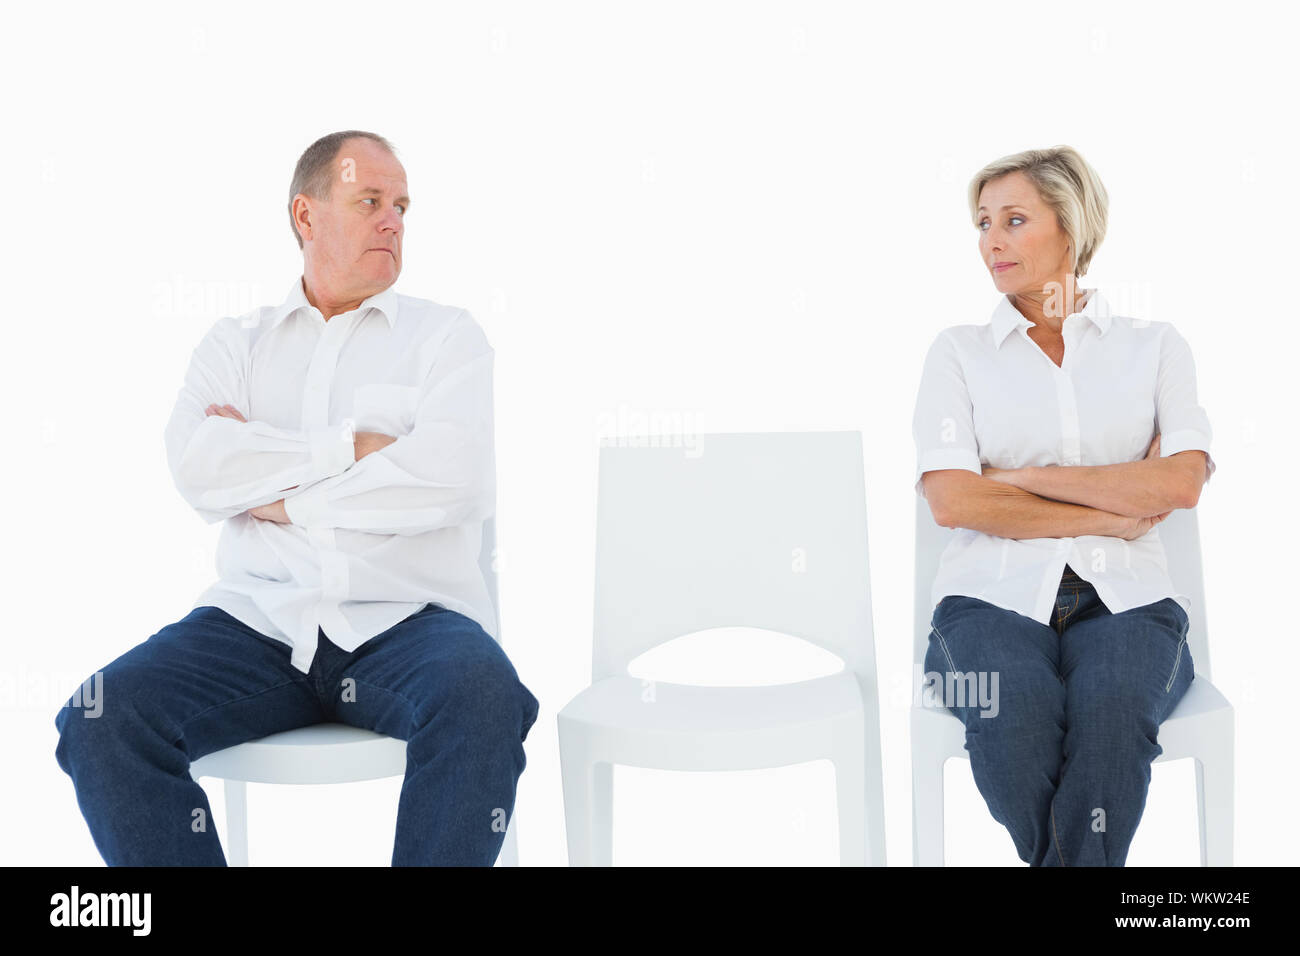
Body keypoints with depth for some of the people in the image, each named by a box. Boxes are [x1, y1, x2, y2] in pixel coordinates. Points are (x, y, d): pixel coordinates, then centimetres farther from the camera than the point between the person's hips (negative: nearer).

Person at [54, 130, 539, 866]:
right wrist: (350, 448, -4)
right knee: (101, 719, -23)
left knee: (482, 697, -35)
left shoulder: (446, 335, 11)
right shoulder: (237, 343, 18)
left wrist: (282, 494, -3)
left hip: (405, 620, -2)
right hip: (260, 619, 2)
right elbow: (196, 467, -3)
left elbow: (455, 478, -9)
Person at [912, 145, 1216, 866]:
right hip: (994, 596, 0)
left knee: (1111, 711, -34)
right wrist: (1114, 514, -3)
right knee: (1018, 716, -33)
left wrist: (1026, 477, -3)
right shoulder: (959, 351, 13)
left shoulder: (1155, 346, 15)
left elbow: (1181, 483, -2)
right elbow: (952, 500, -3)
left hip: (1124, 598, 0)